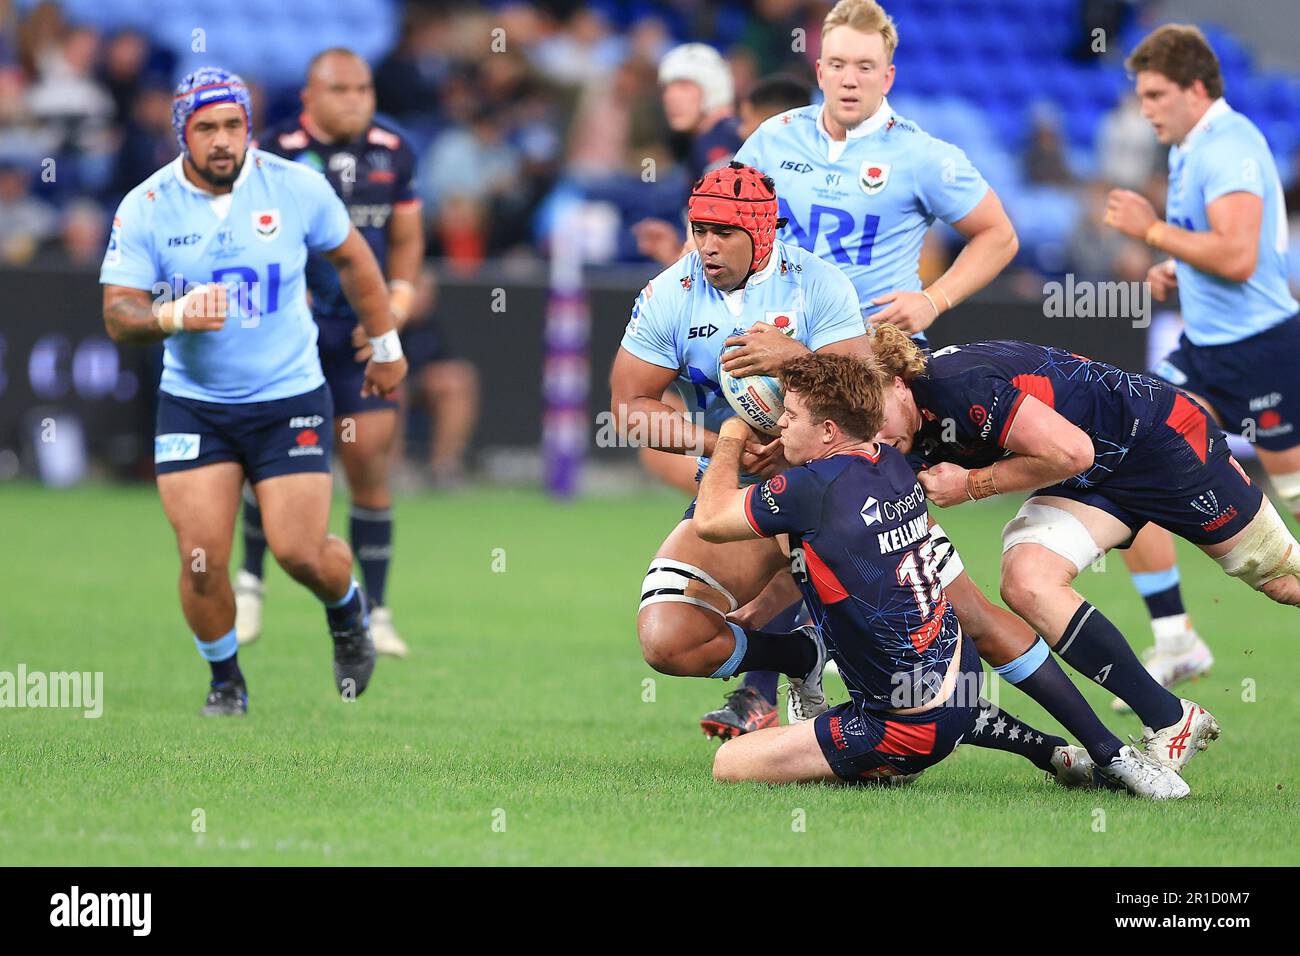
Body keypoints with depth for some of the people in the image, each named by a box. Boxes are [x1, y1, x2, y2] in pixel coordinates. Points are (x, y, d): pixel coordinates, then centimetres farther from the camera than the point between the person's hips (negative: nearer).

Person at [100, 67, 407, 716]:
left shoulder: (297, 188, -5)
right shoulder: (145, 209, -7)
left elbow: (351, 257, 12)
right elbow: (117, 316, -8)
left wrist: (385, 346, 18)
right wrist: (172, 316, -29)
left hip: (290, 399, 0)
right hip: (192, 405, 1)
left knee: (300, 552, -7)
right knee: (202, 561, -8)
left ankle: (347, 610, 28)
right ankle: (226, 681, 16)